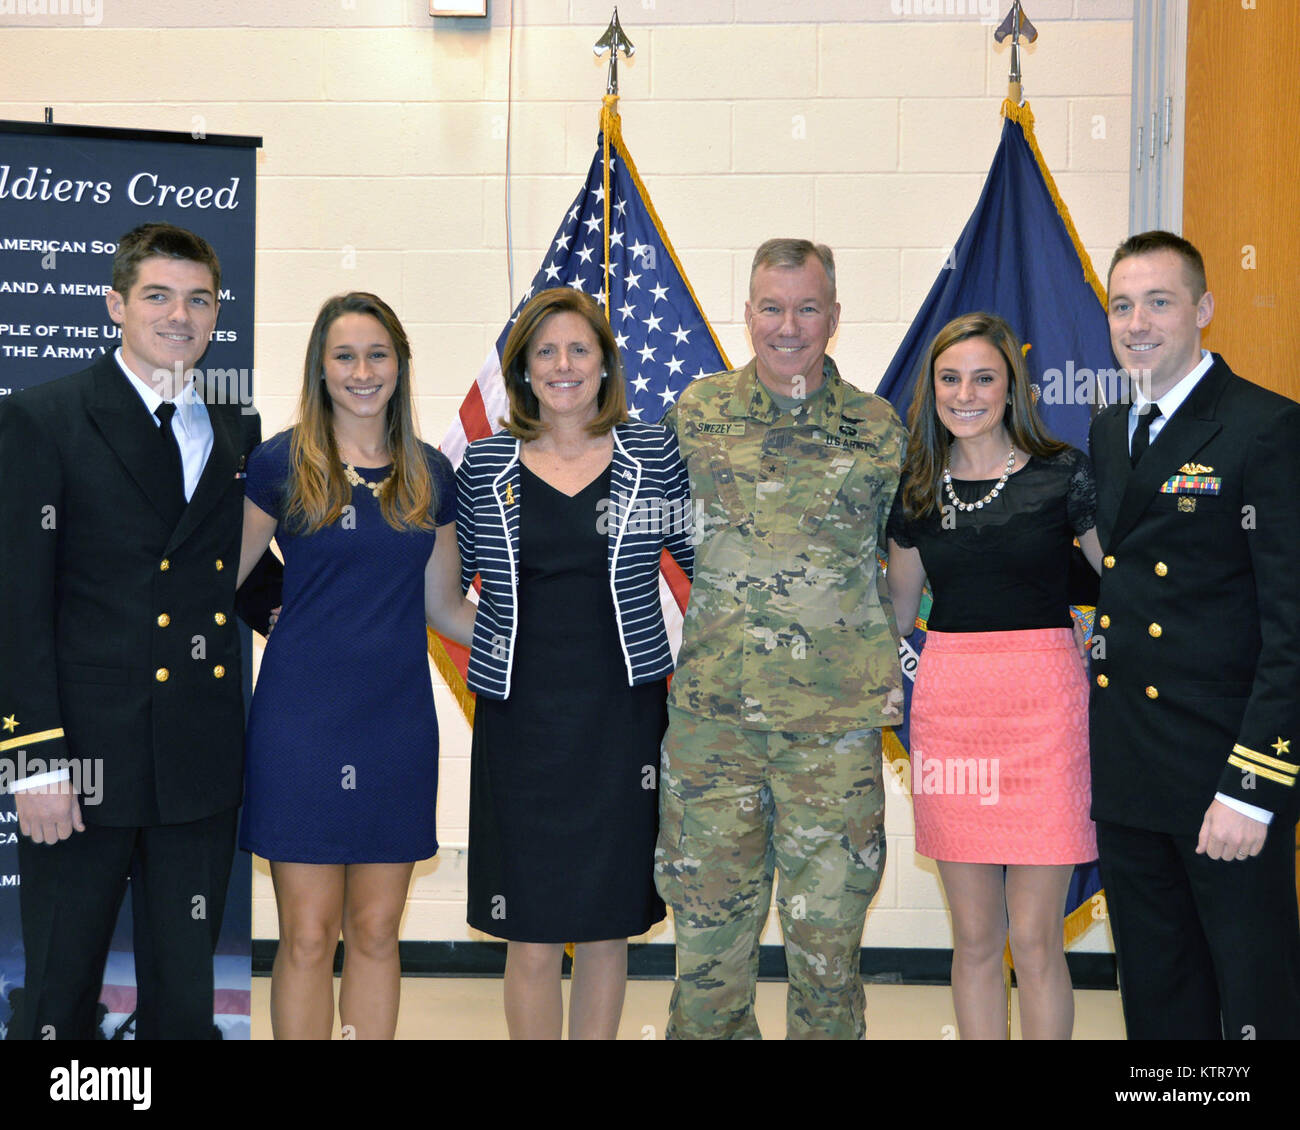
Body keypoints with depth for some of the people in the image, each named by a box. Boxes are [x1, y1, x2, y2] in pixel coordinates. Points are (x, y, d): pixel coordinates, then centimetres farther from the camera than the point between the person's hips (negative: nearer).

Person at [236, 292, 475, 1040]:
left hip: (397, 722, 3)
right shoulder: (281, 463, -1)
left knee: (376, 930, 10)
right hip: (302, 718, -3)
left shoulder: (430, 474, 8)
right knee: (308, 934, 1)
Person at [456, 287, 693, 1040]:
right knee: (531, 935, 2)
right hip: (521, 718, 0)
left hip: (622, 716, 0)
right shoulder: (486, 466, 4)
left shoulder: (654, 455, 2)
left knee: (608, 923, 10)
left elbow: (705, 561, 10)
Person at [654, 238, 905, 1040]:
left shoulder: (879, 430, 4)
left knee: (828, 932, 7)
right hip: (712, 714, 1)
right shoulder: (697, 412, 4)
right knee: (708, 926, 8)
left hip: (837, 723, 0)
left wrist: (884, 667, 8)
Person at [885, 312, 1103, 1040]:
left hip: (1040, 704, -3)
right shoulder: (916, 489, 10)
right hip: (947, 705, 3)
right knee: (975, 937, 9)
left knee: (1034, 939, 0)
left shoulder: (1063, 474, -2)